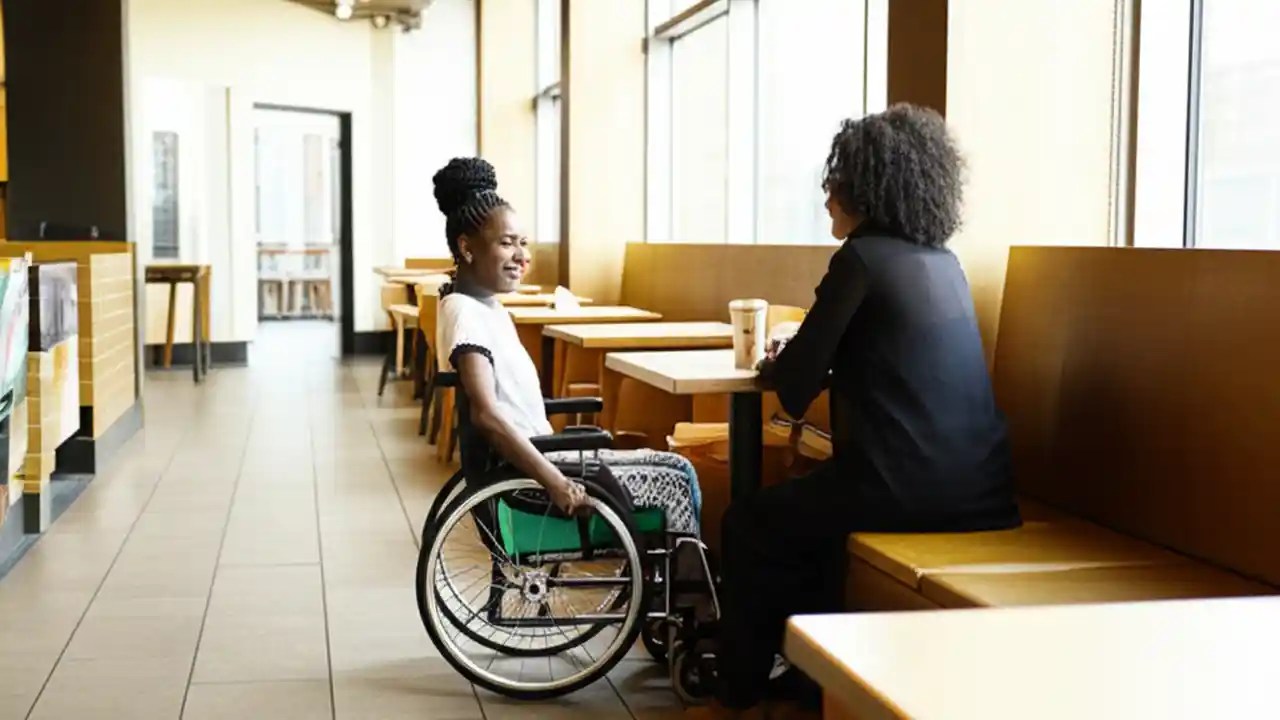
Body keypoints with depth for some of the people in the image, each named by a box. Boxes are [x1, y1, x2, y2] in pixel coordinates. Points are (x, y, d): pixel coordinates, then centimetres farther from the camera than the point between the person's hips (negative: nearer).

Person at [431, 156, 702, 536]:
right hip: (524, 472, -9)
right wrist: (555, 482, -28)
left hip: (539, 455, 9)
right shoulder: (466, 312, -18)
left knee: (678, 470, 10)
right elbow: (486, 415, -28)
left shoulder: (487, 307, 13)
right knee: (675, 482, -2)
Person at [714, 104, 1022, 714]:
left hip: (908, 487, -8)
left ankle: (740, 692, 27)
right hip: (978, 487, 8)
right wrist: (800, 360, 17)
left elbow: (795, 388, -8)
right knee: (804, 504, 30)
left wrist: (773, 367, 13)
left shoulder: (864, 256, -9)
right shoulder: (944, 263, 14)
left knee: (750, 524, 14)